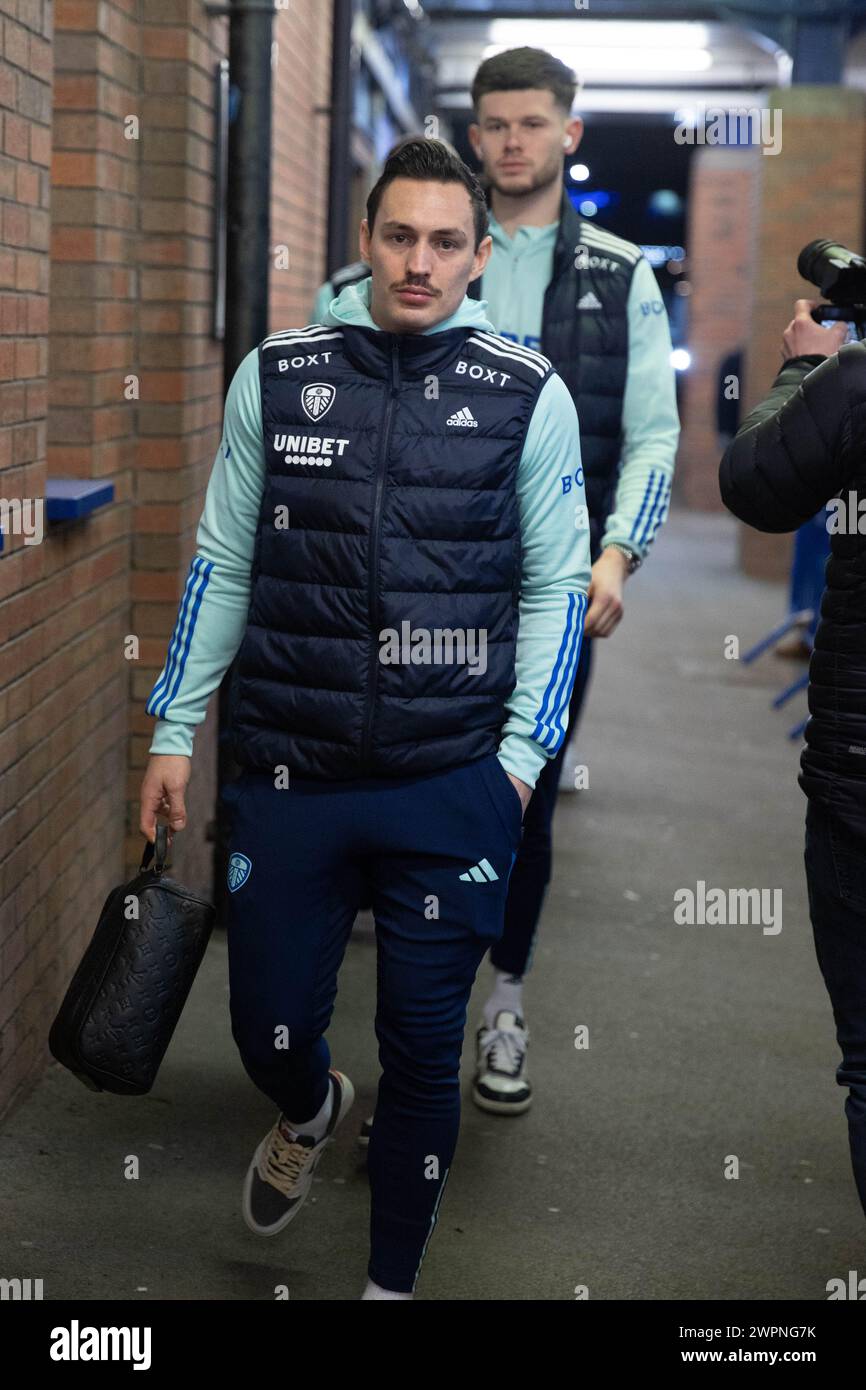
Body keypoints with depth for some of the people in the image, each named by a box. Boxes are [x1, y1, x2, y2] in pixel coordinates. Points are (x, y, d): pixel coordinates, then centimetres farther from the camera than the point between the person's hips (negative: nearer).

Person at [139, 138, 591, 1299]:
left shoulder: (530, 395, -1)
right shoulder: (276, 376, 2)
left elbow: (555, 584, 2)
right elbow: (222, 564, 7)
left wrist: (521, 752, -4)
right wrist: (175, 730, 7)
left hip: (454, 789, -1)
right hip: (288, 776, 1)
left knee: (423, 1053, 7)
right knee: (269, 1028, 10)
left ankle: (393, 1279, 30)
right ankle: (310, 1112, 48)